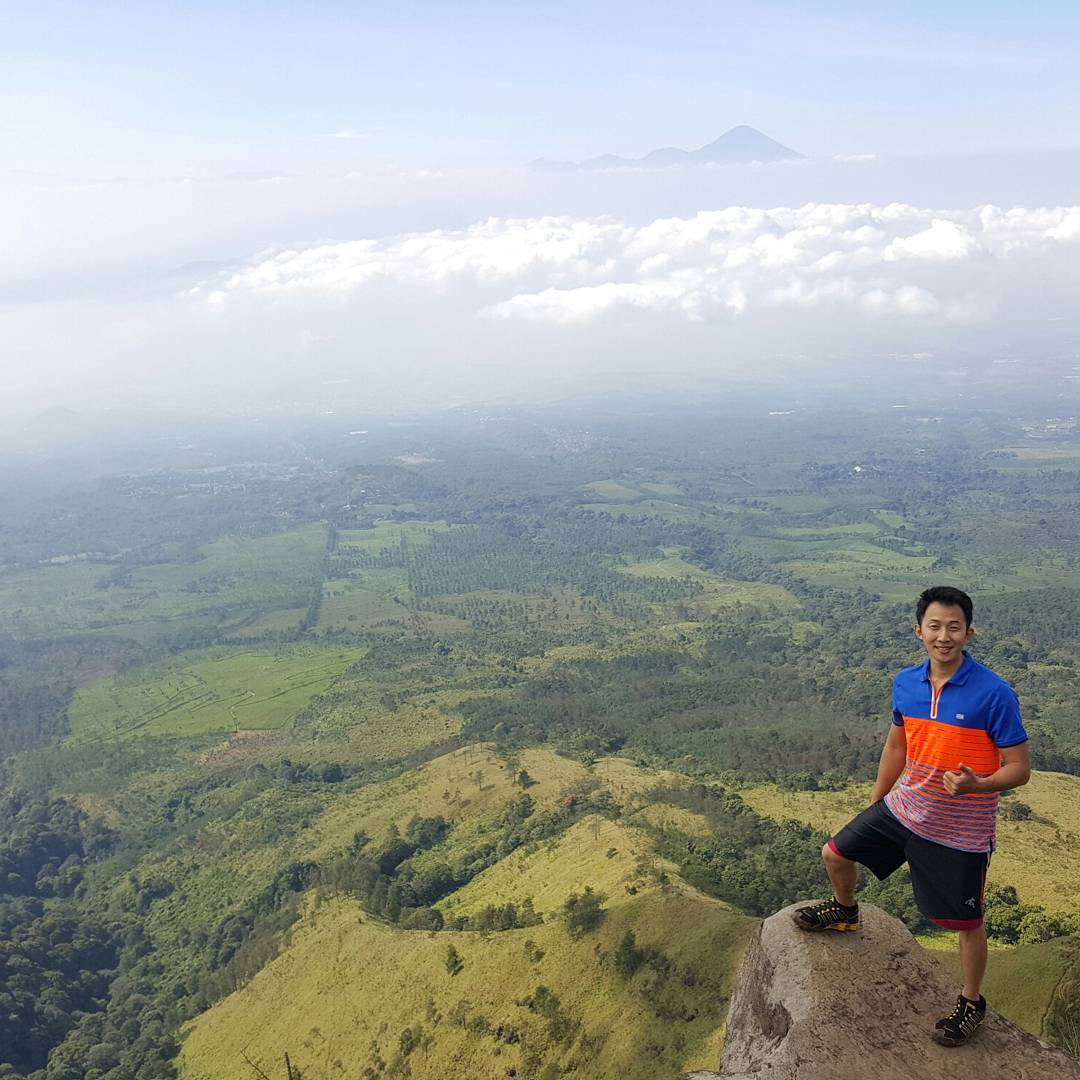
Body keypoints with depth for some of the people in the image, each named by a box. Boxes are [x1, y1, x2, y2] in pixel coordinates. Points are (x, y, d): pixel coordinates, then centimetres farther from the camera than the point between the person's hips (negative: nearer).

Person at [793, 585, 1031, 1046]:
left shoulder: (994, 694, -23)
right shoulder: (905, 683, -6)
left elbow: (1019, 768, -17)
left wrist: (975, 784, -37)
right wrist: (874, 803, 18)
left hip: (959, 830, -5)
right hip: (905, 807, 6)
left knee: (965, 921, 9)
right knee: (836, 853, 16)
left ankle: (971, 1002, 36)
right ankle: (845, 911, 49)